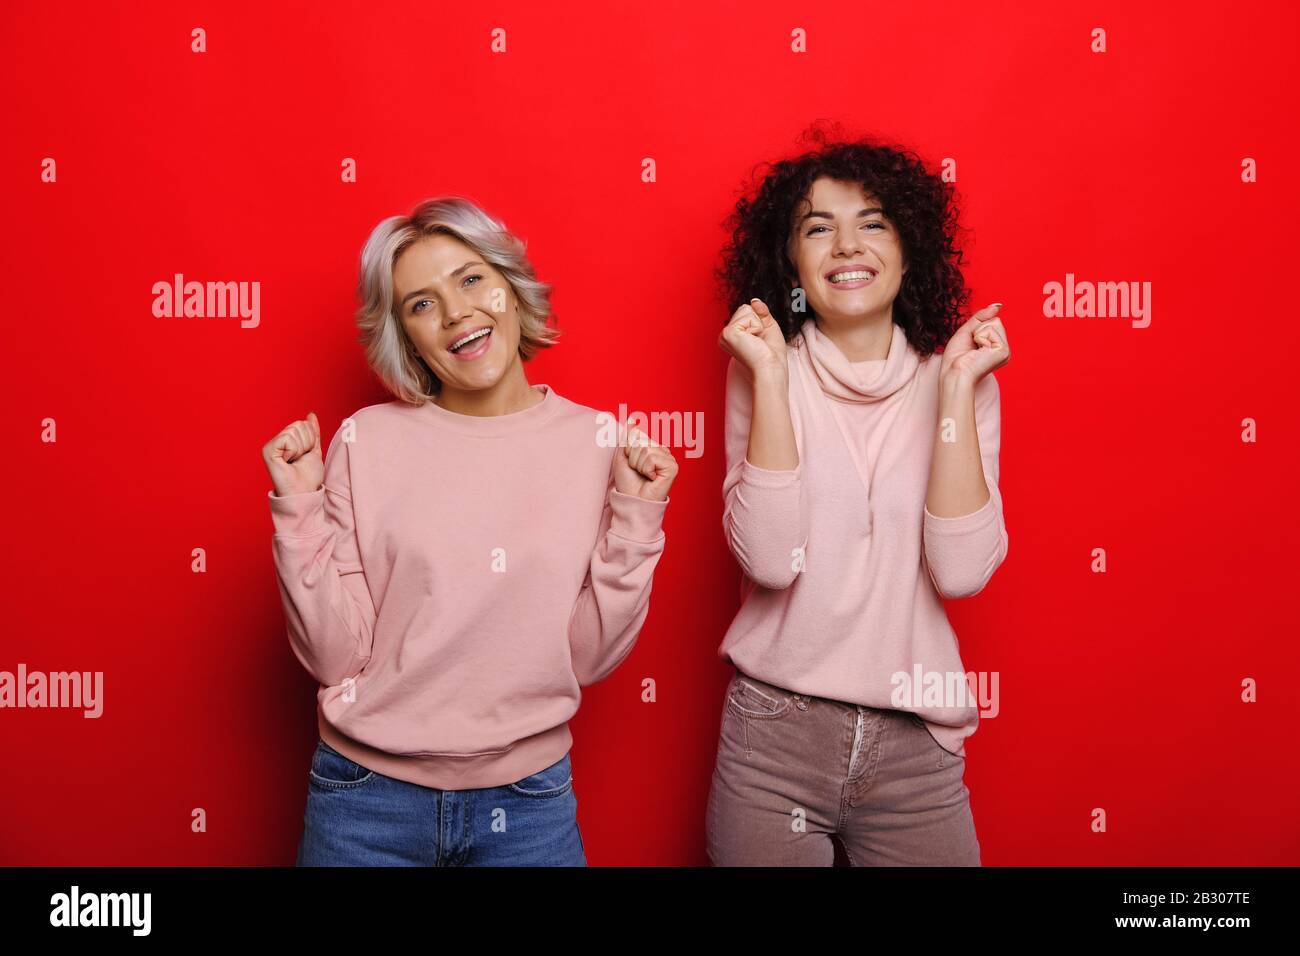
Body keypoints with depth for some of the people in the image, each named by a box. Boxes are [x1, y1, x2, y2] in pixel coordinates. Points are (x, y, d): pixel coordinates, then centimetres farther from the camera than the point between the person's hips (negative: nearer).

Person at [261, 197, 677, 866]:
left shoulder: (598, 443, -6)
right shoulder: (366, 442, -8)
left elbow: (589, 658, -4)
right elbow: (333, 657, -7)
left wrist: (634, 521, -14)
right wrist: (299, 510, -15)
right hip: (368, 803, 0)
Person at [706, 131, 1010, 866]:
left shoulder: (955, 376, 0)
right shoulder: (765, 371, -3)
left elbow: (962, 571, -13)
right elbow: (770, 558, -17)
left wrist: (956, 387, -15)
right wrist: (771, 377, -18)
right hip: (774, 731, -1)